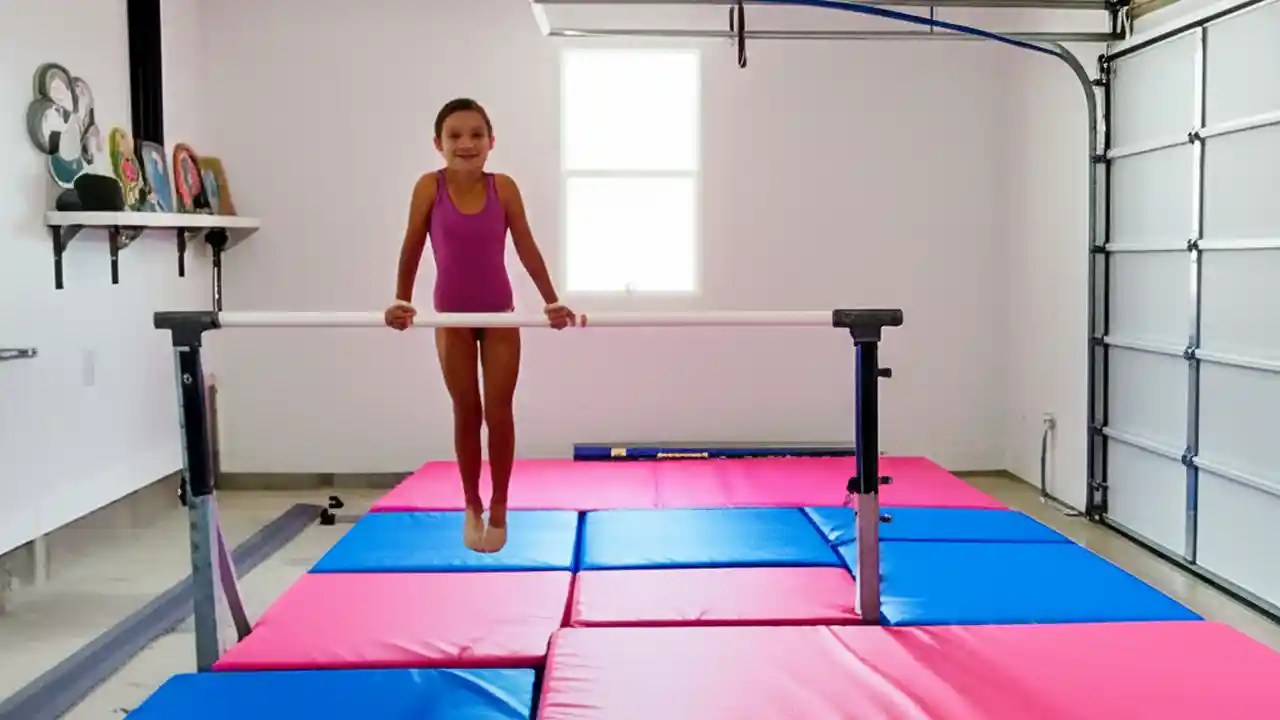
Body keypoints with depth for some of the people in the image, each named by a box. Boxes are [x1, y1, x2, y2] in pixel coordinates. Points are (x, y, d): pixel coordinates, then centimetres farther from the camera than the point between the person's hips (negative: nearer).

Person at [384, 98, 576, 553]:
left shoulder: (503, 187, -9)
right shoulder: (430, 186, -11)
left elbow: (526, 248, -7)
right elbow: (412, 247, -10)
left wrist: (552, 302, -12)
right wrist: (401, 301, -19)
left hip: (500, 314, 0)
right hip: (452, 316, 0)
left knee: (499, 413, 2)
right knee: (466, 412, 8)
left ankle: (499, 508, 18)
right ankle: (472, 507, 24)